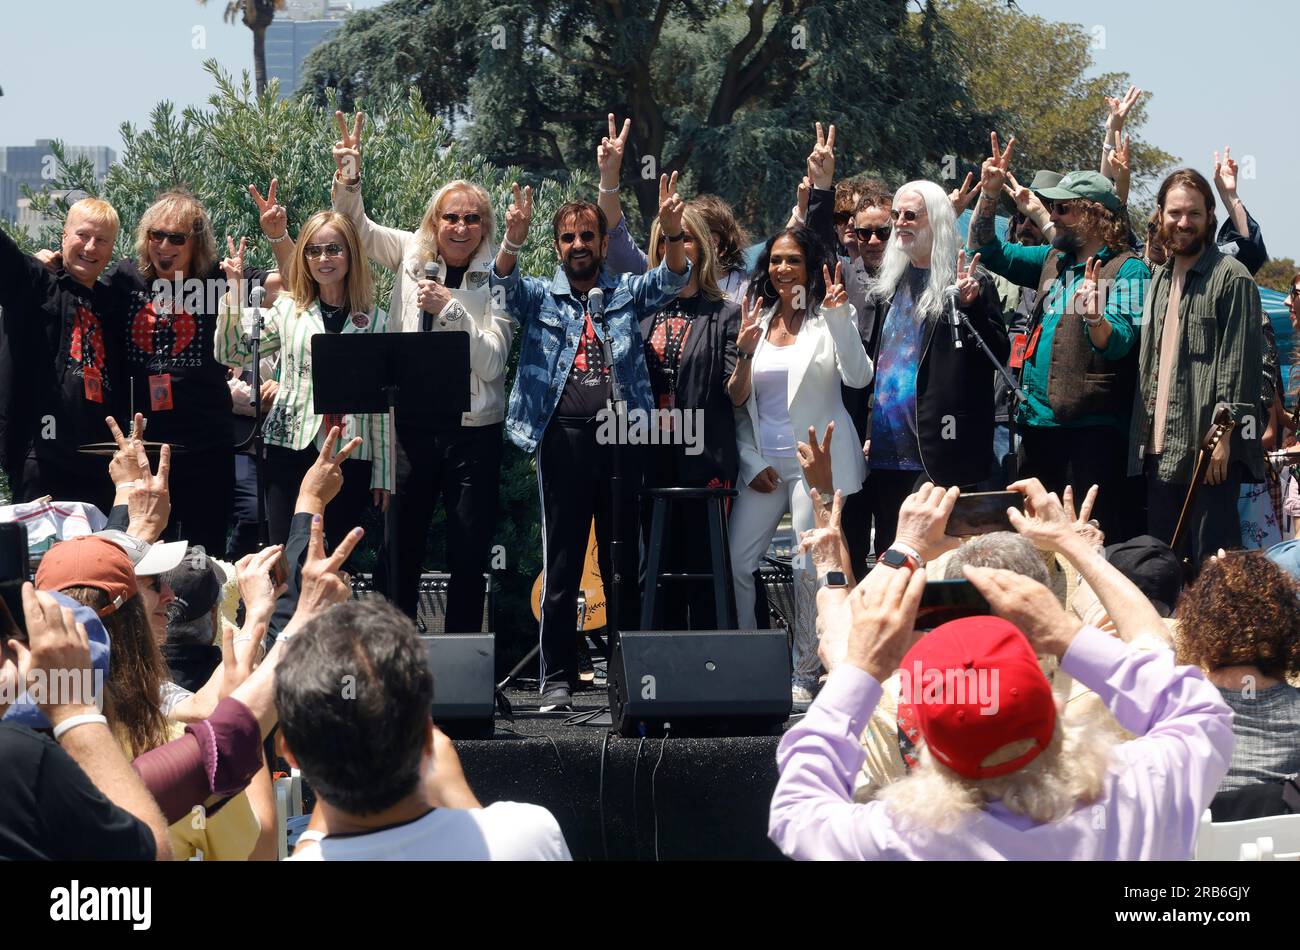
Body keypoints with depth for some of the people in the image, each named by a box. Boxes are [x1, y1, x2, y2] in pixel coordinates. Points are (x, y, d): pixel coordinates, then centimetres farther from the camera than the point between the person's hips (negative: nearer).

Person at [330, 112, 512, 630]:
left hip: (472, 431, -1)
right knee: (398, 552, 6)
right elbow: (355, 225, 4)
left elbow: (491, 362, -10)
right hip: (411, 423, 2)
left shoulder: (495, 281, -3)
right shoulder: (412, 255, 4)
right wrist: (349, 175, -13)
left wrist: (449, 306, -18)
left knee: (469, 558, 7)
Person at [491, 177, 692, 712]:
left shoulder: (627, 294, 14)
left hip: (623, 435, 1)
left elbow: (671, 280, -2)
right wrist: (513, 240, -28)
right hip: (563, 437, -1)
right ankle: (557, 678, 7)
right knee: (562, 564, 2)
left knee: (626, 562, 5)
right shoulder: (540, 297, 12)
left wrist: (672, 232, -22)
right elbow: (505, 284, -7)